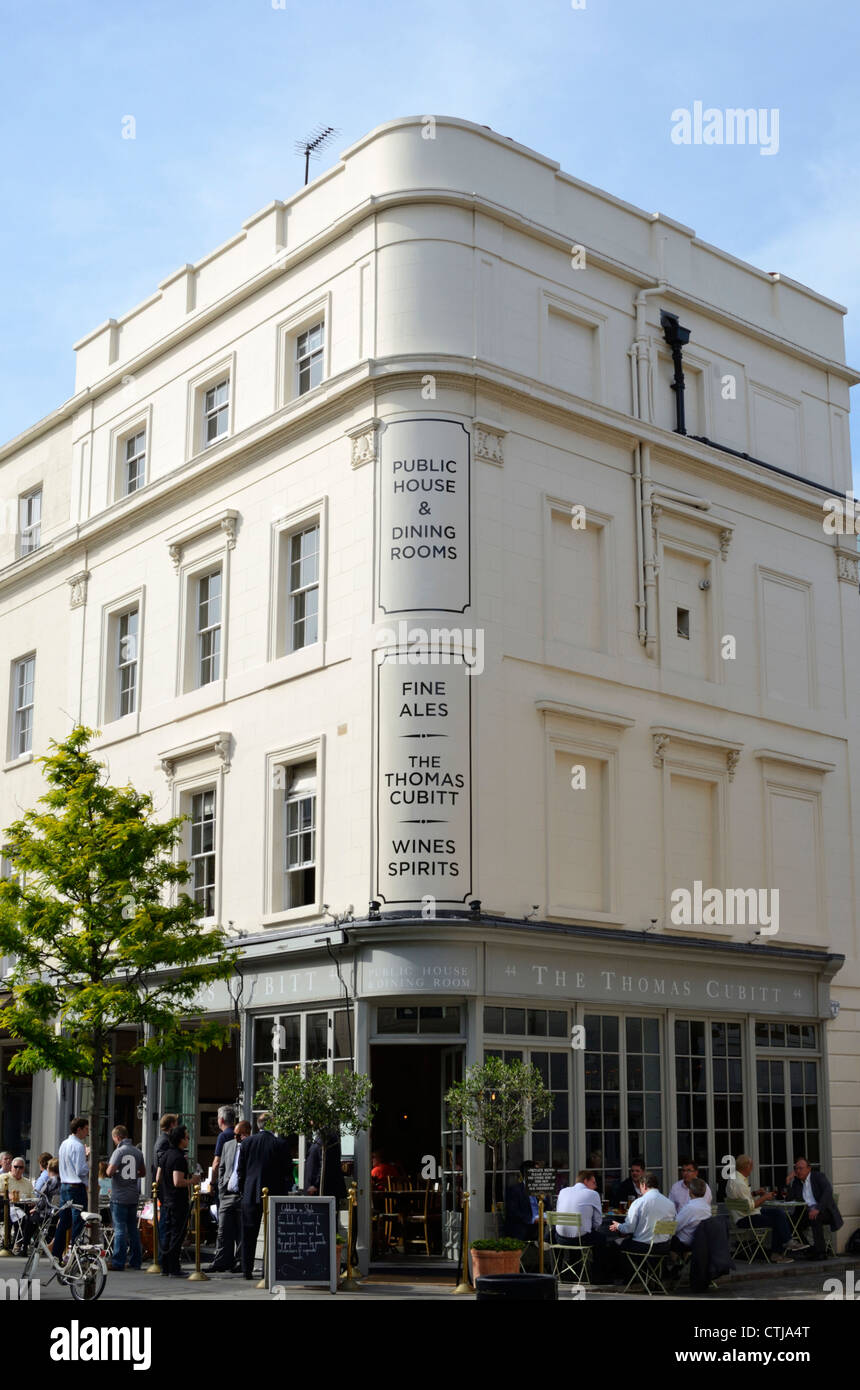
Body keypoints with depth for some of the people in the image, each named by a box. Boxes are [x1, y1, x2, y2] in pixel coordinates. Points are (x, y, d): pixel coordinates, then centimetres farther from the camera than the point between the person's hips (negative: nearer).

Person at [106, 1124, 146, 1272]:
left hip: (119, 1197, -6)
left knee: (120, 1229, -4)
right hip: (133, 1196, 6)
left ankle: (118, 1262, -3)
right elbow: (143, 1173, 17)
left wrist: (108, 1170, 2)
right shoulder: (138, 1152, 8)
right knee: (133, 1229, 12)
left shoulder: (119, 1151, -13)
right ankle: (135, 1261, 16)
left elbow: (110, 1172, -19)